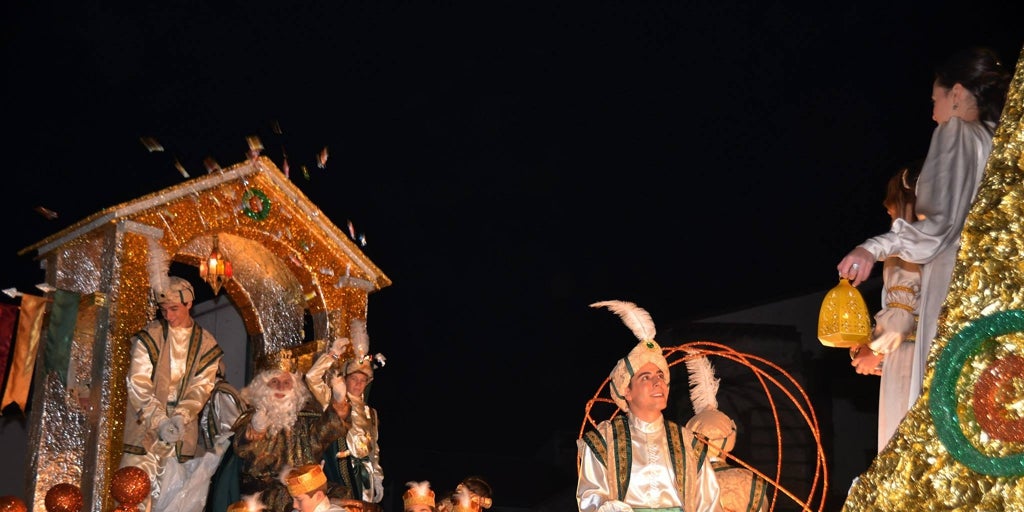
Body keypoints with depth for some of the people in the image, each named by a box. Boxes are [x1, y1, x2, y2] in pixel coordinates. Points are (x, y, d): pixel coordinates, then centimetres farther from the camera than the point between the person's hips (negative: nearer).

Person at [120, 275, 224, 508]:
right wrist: (159, 420, -20)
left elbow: (200, 388, 1)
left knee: (172, 488, -1)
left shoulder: (206, 344, 6)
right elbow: (138, 385, -8)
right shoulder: (149, 337, -1)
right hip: (145, 425, -2)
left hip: (182, 428, 2)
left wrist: (180, 417, -16)